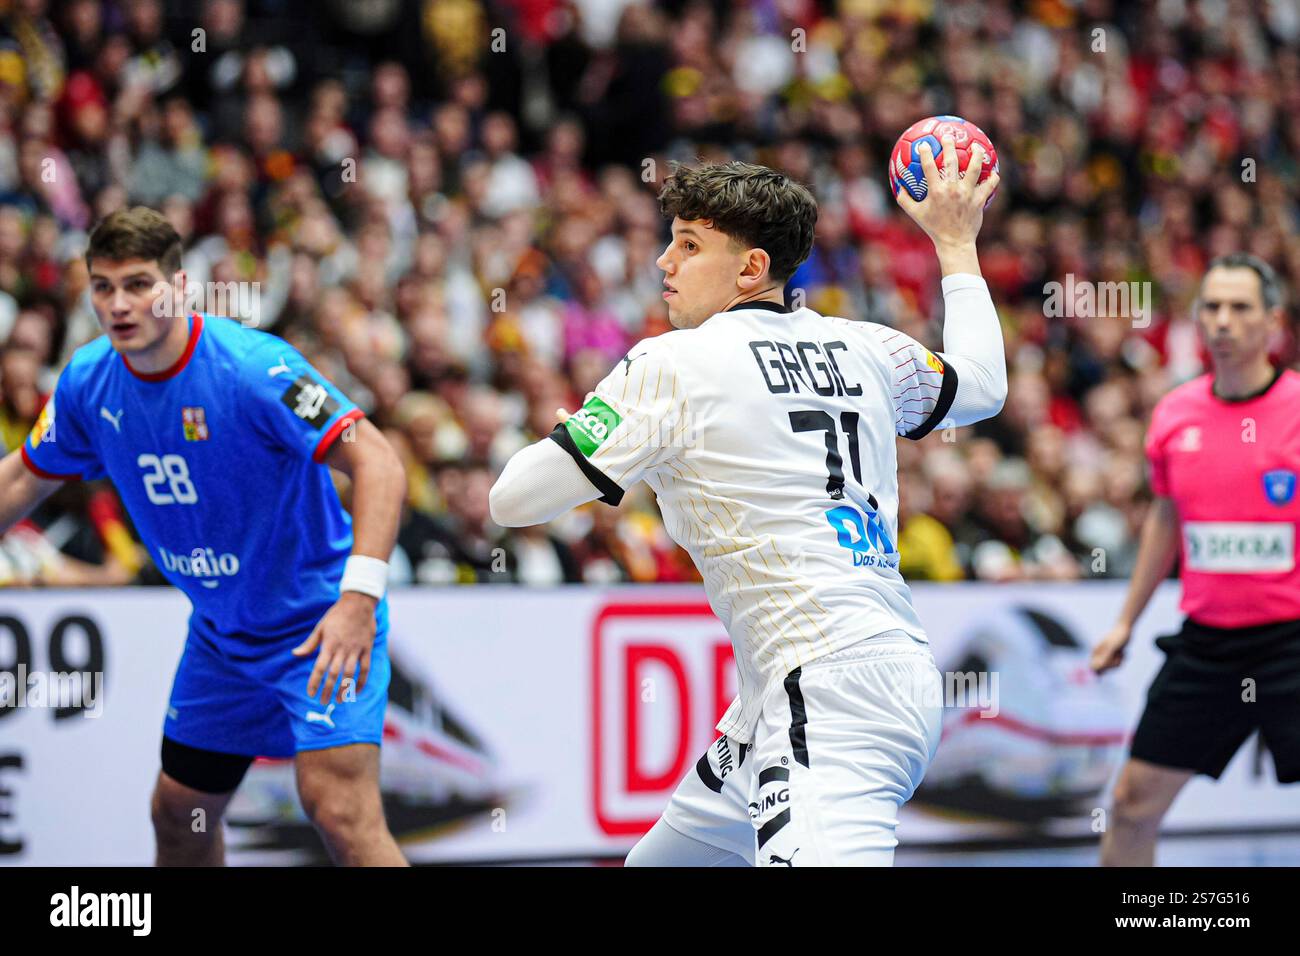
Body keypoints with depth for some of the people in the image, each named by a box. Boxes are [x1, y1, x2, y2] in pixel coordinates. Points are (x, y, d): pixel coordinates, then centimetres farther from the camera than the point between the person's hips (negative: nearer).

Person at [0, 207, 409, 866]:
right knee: (179, 817, 13)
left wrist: (359, 597, -41)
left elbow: (376, 461, -30)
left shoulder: (251, 366, -25)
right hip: (219, 633, 7)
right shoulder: (89, 381, -5)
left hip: (320, 621, -7)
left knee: (338, 809, -22)